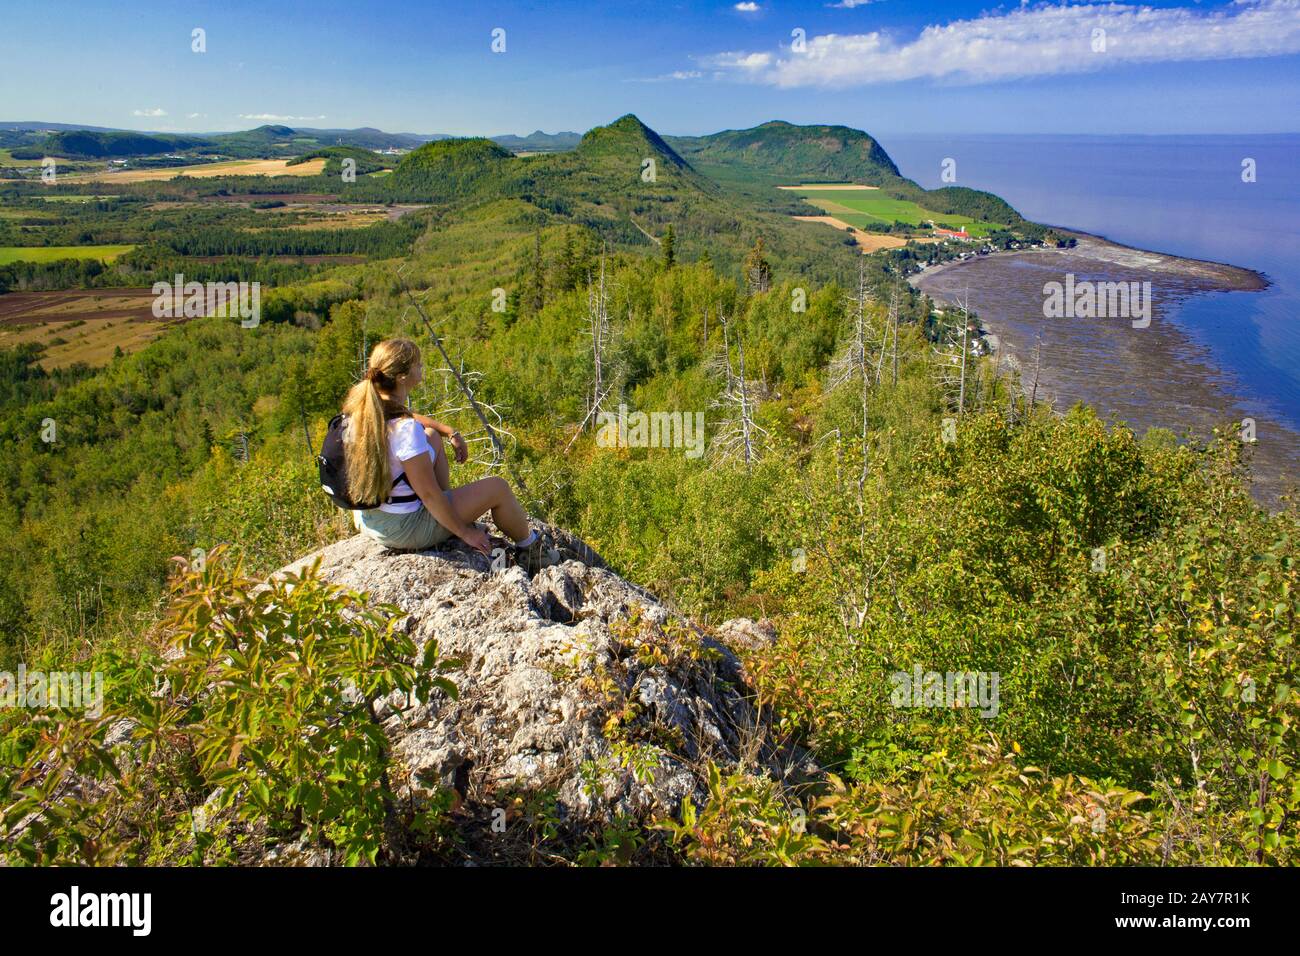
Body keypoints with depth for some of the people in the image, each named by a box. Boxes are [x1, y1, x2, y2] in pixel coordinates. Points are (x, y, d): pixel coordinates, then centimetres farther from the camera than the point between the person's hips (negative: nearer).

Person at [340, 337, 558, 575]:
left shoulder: (361, 405, -4)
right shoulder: (405, 430, -30)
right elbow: (428, 493, -24)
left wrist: (449, 431, 10)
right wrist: (465, 533, -12)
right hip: (404, 530, -8)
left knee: (432, 436, 21)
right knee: (497, 487, 3)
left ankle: (451, 515, 28)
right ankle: (530, 551, 25)